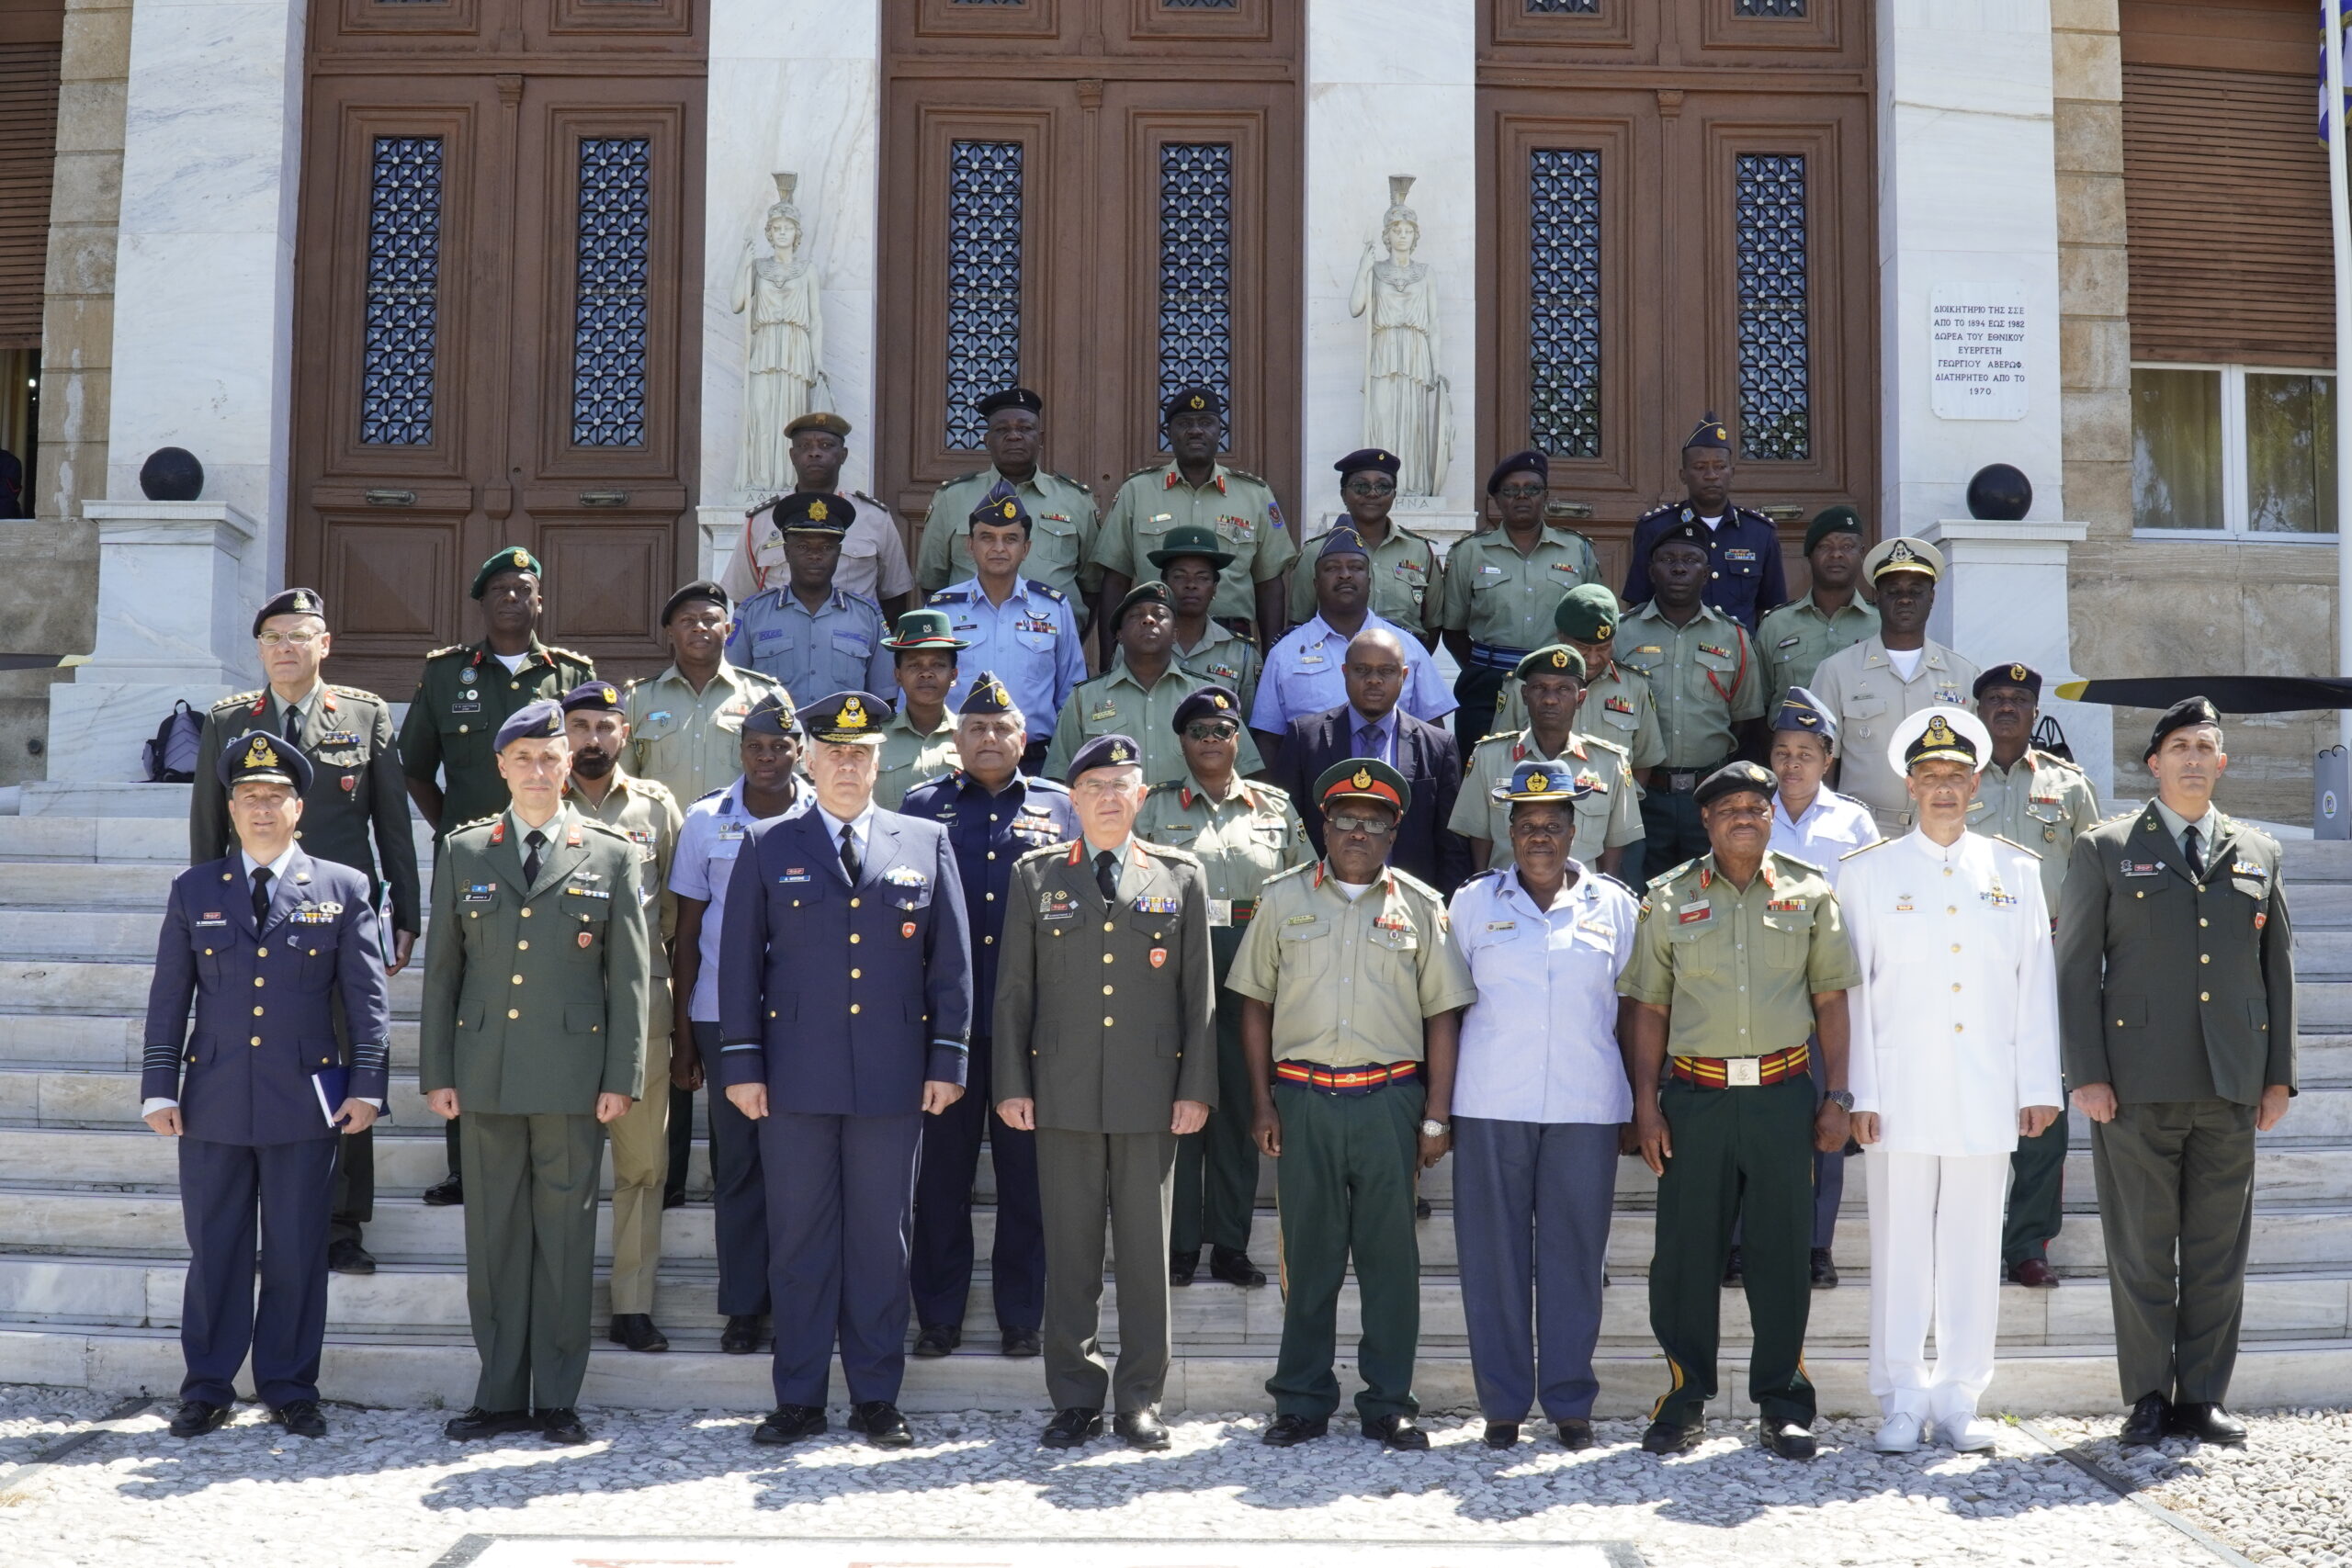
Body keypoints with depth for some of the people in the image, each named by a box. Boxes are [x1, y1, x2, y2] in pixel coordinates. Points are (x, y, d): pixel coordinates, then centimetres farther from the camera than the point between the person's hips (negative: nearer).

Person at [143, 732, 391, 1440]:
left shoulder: (344, 889, 3)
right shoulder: (194, 891, 8)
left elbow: (367, 996, 2)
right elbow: (168, 997, 8)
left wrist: (366, 1085, -4)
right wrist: (159, 1088, 2)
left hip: (306, 1102, -1)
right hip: (213, 1102, 1)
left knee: (298, 1253, 5)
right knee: (214, 1249, 7)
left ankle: (290, 1388, 17)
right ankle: (206, 1390, 19)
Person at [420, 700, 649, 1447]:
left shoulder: (612, 855, 5)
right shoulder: (462, 852, 9)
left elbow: (630, 974, 3)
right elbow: (441, 969, 10)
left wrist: (622, 1077, -3)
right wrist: (436, 1073, 4)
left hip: (573, 1076, -2)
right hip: (486, 1075, 2)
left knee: (566, 1235, 3)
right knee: (494, 1235, 6)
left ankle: (557, 1399, 12)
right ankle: (500, 1396, 16)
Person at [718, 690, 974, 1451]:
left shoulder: (927, 844, 9)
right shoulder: (768, 848, 7)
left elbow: (951, 961, 7)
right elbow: (739, 962, 5)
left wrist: (947, 1061, 1)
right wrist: (741, 1064, -1)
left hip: (893, 1078, 0)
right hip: (796, 1078, 0)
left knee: (882, 1239, 6)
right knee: (799, 1238, 5)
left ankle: (877, 1400, 15)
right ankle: (798, 1400, 15)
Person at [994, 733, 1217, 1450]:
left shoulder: (1181, 876, 8)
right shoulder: (1036, 875, 8)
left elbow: (1199, 991, 6)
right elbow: (1014, 989, 7)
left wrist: (1196, 1088, 0)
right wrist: (1012, 1085, 1)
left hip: (1150, 1094, 0)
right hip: (1063, 1093, 0)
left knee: (1147, 1250, 4)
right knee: (1069, 1251, 4)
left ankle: (1140, 1401, 14)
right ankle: (1075, 1400, 14)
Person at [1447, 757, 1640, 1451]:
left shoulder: (1613, 905, 8)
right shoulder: (1473, 902, 7)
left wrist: (1639, 1106, 8)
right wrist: (1440, 1104, 5)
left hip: (1586, 1106, 0)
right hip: (1492, 1104, 0)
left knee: (1575, 1252, 3)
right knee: (1494, 1253, 2)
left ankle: (1570, 1400, 14)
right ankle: (1502, 1402, 11)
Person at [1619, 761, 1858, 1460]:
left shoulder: (1809, 893, 8)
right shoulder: (1669, 898, 7)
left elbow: (1830, 999, 9)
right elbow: (1649, 1008, 7)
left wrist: (1837, 1096, 4)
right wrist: (1645, 1106, 0)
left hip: (1783, 1094, 0)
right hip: (1694, 1096, 0)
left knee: (1782, 1252, 4)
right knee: (1685, 1251, 2)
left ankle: (1782, 1402, 16)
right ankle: (1685, 1398, 14)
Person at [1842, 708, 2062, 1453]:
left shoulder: (2015, 871, 10)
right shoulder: (1868, 872, 5)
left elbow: (2035, 982, 9)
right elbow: (1852, 990, 2)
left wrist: (2038, 1085, 4)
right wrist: (1859, 1094, -4)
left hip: (1987, 1096, 2)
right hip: (1901, 1093, -2)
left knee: (1973, 1247, 5)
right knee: (1900, 1246, 1)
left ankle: (1958, 1402, 15)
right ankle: (1901, 1404, 9)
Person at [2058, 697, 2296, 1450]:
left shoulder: (2257, 853, 14)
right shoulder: (2105, 850, 4)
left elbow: (2278, 966, 15)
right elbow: (2076, 967, 1)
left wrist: (2279, 1075, 8)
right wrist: (2086, 1074, -7)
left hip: (2231, 1087, 3)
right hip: (2138, 1084, -3)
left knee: (2219, 1249, 7)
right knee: (2140, 1250, 2)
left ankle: (2202, 1397, 17)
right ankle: (2149, 1398, 12)